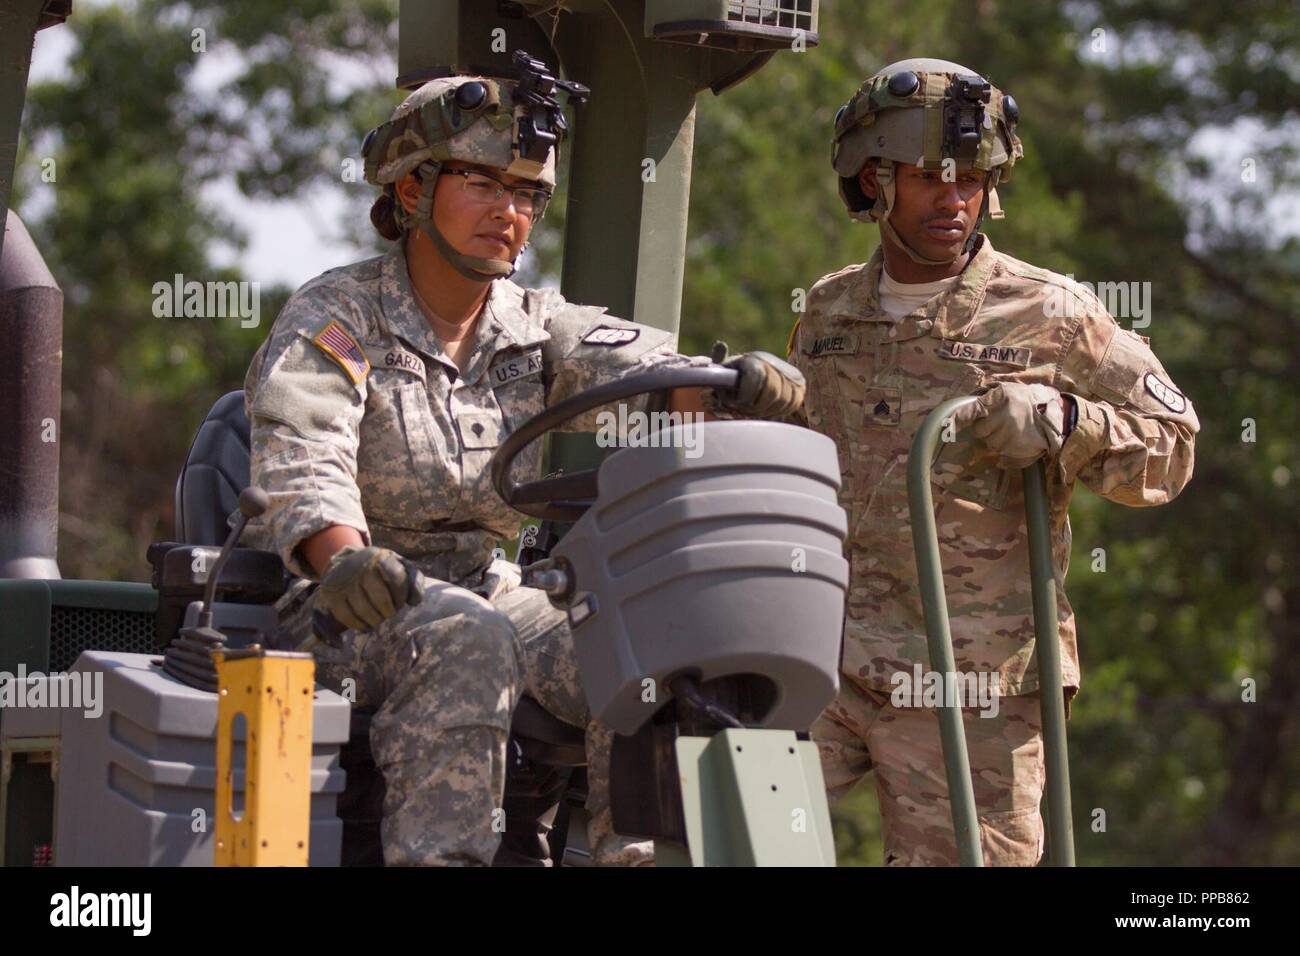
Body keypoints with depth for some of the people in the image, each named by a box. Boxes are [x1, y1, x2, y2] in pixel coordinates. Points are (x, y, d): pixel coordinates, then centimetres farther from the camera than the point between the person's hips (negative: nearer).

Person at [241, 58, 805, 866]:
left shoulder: (540, 330, 9)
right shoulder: (334, 320, -6)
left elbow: (639, 368, -10)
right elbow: (302, 454, -23)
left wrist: (734, 384, -34)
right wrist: (341, 558, -45)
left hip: (490, 590, 5)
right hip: (350, 614, -5)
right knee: (468, 639, -36)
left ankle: (638, 854, -11)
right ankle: (438, 856, -36)